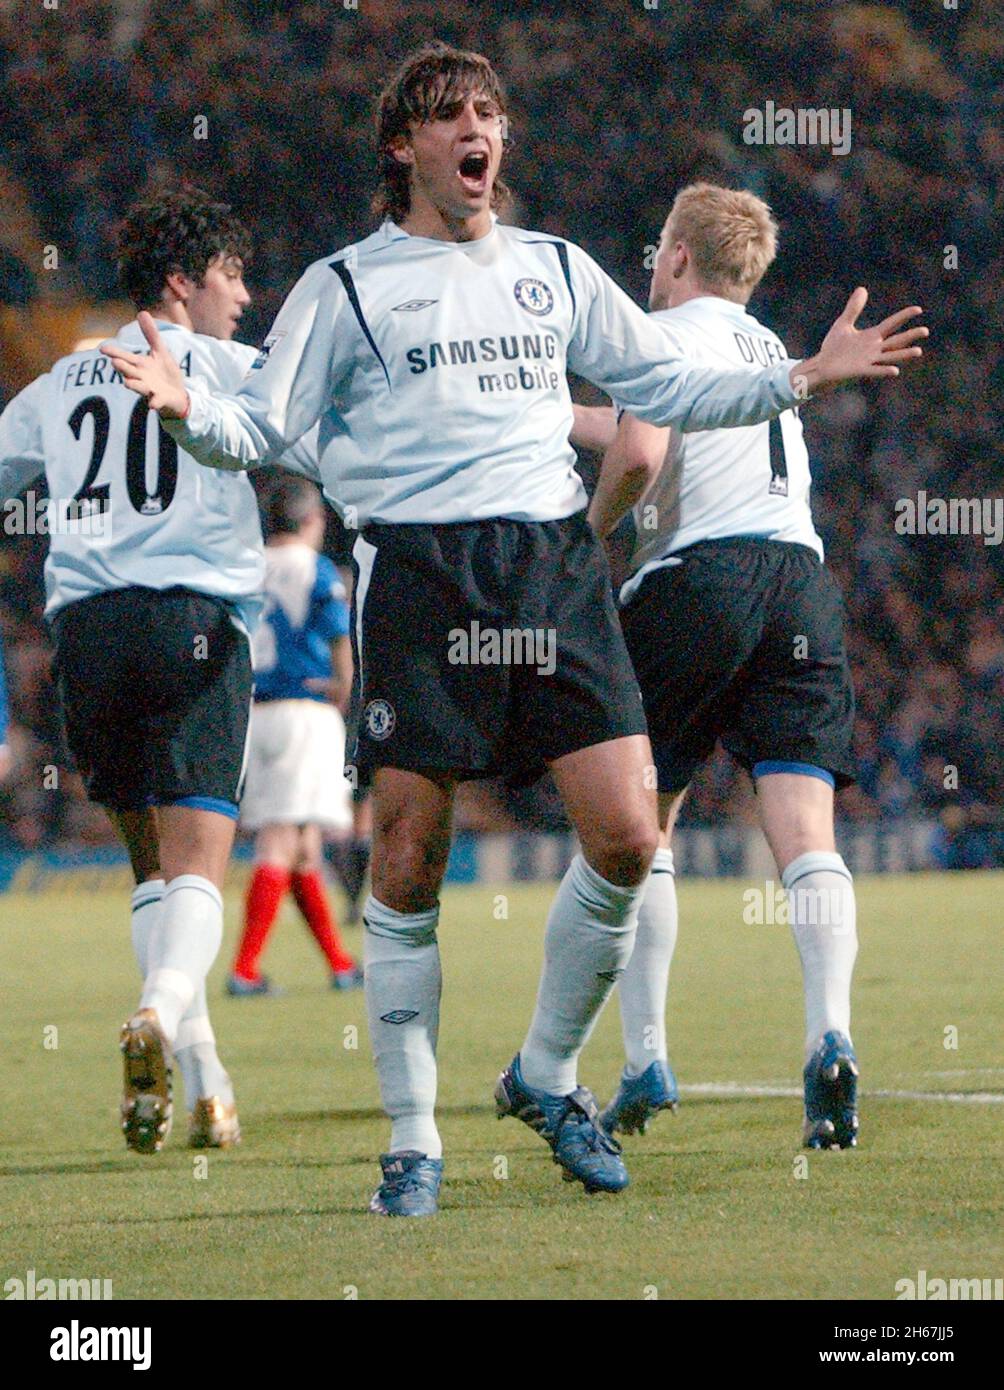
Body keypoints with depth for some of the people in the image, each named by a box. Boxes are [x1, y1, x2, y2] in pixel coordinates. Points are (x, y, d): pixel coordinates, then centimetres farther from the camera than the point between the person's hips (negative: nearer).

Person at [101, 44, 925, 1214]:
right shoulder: (345, 286, 7)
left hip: (553, 559, 3)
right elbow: (258, 426, 4)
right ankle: (413, 1139, 6)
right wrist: (189, 410, -17)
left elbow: (663, 388, 23)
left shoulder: (555, 271, 18)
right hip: (416, 570, -3)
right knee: (409, 862, -4)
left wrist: (801, 378, 15)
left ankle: (545, 1075, 14)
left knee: (624, 835, -7)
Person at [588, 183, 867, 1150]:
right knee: (805, 827, -7)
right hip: (800, 573, 5)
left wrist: (592, 527, 4)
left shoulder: (666, 332, 4)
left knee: (638, 823, 8)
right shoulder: (766, 344, 27)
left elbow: (639, 455, -14)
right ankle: (830, 1039, -28)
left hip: (697, 574, -5)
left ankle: (645, 1059, 2)